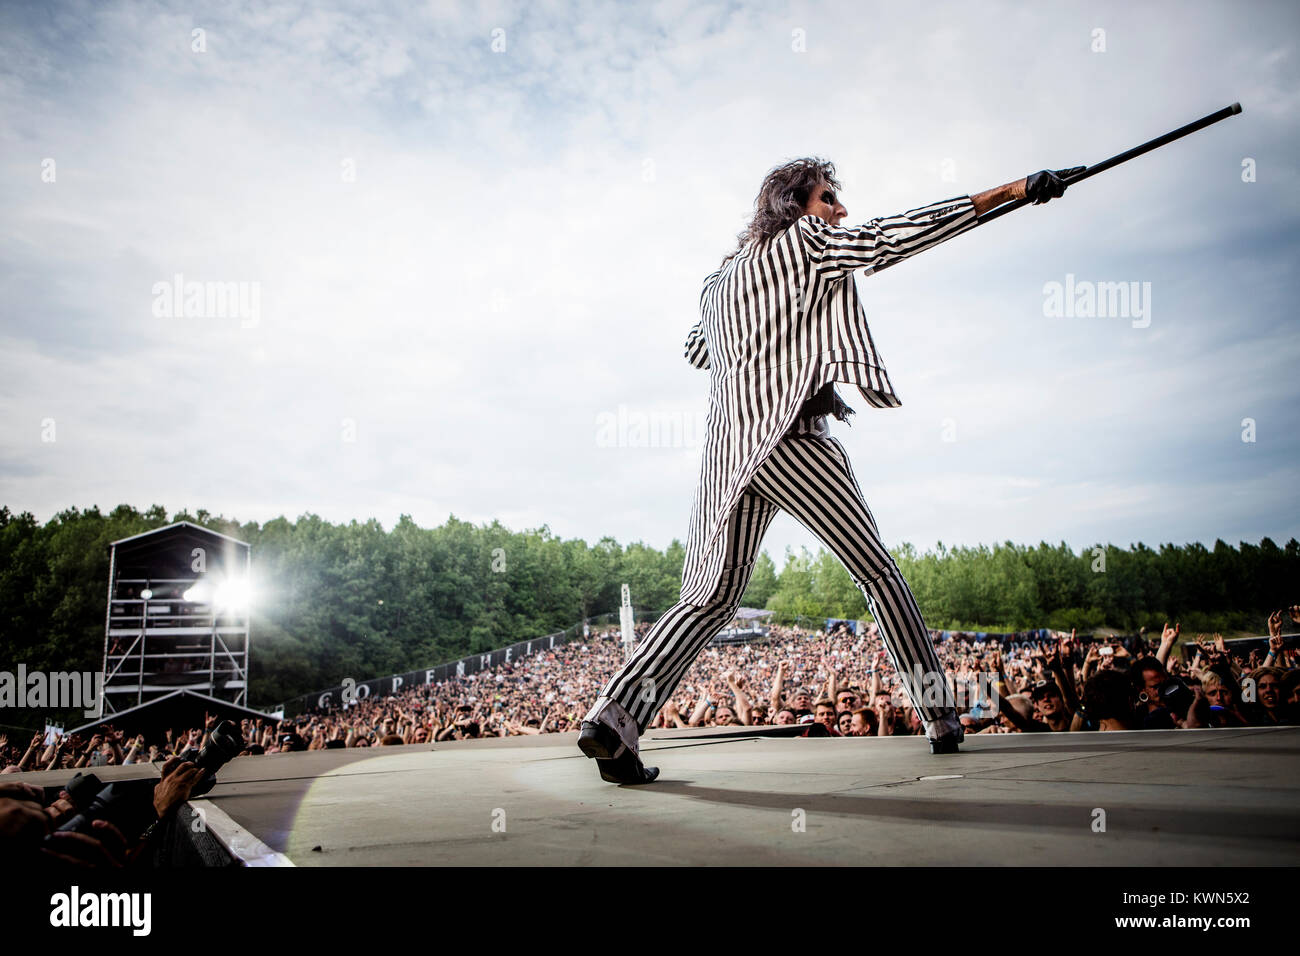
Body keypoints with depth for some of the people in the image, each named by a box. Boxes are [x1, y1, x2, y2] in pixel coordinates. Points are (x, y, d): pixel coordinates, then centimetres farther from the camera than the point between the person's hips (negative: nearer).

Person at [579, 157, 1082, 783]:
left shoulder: (722, 277, 27)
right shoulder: (804, 240, 6)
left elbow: (697, 350, 39)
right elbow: (886, 238, -2)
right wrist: (1004, 193, 0)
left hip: (729, 447, 7)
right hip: (786, 436, -7)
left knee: (714, 597, 6)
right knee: (876, 570, 4)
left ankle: (613, 717, -5)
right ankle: (938, 712, 10)